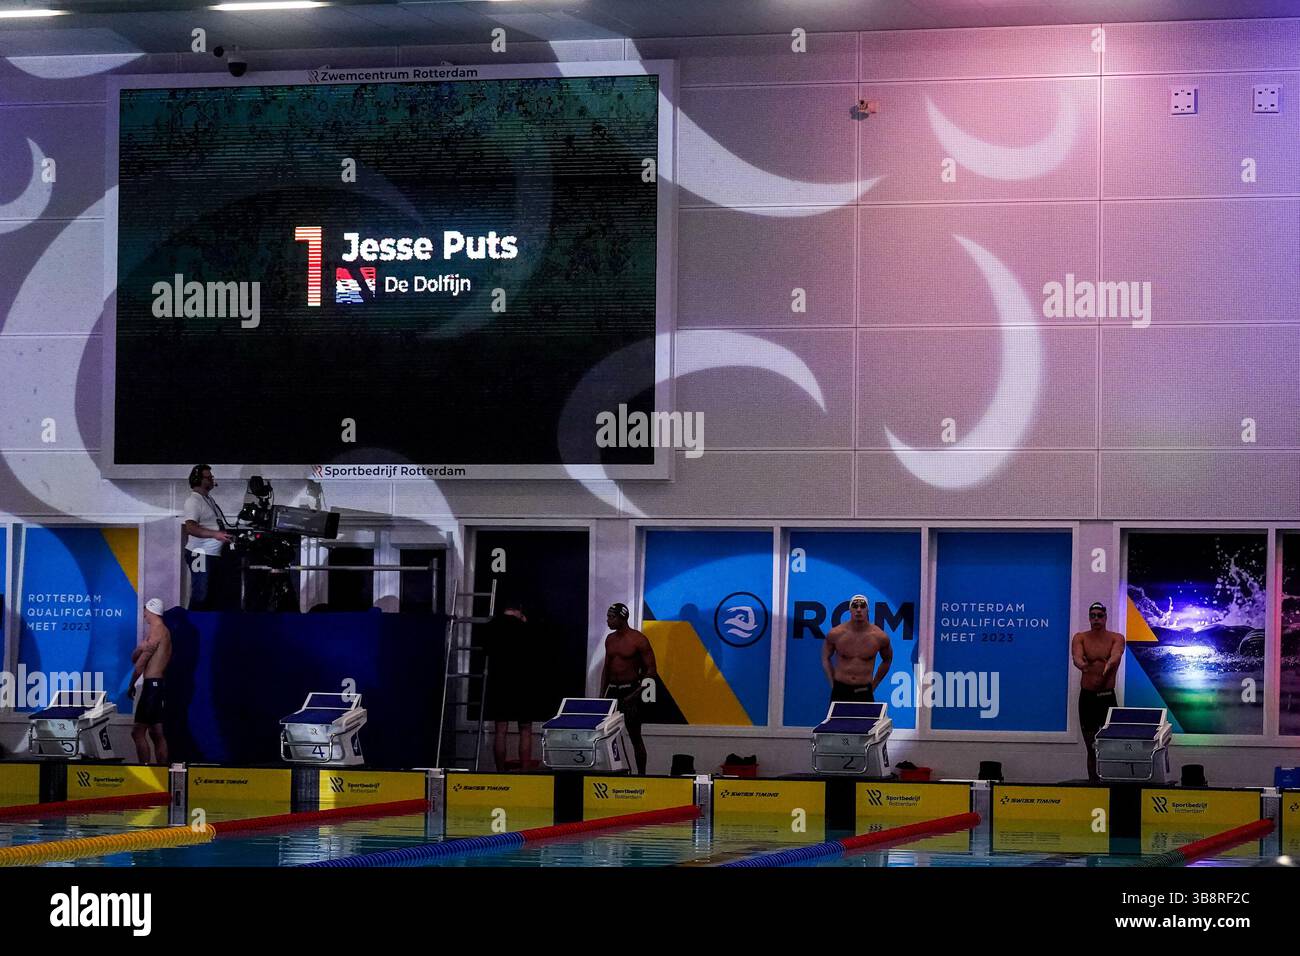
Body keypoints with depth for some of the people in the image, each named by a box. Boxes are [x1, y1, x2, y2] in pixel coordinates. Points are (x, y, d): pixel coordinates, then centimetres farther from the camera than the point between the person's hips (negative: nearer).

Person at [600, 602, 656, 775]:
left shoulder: (638, 640, -10)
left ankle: (641, 774, 6)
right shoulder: (610, 639, 10)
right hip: (612, 689, 6)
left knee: (635, 736, -2)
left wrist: (636, 694, -16)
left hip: (630, 690, -6)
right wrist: (602, 694, 12)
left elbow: (651, 670, -9)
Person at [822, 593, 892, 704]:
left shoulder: (879, 637, -4)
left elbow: (887, 660, 15)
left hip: (864, 692, 0)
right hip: (840, 690, 0)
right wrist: (833, 683, 7)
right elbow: (826, 658, 13)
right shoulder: (835, 634, -4)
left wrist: (874, 684, 11)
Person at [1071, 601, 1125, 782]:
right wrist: (1083, 665, -44)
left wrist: (1108, 665, -47)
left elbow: (1116, 655, -22)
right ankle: (1093, 782, 10)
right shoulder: (1080, 638, 2)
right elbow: (1076, 656, -18)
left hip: (1107, 697, -2)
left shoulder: (1116, 638, -1)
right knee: (1091, 747, 6)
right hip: (1087, 697, 2)